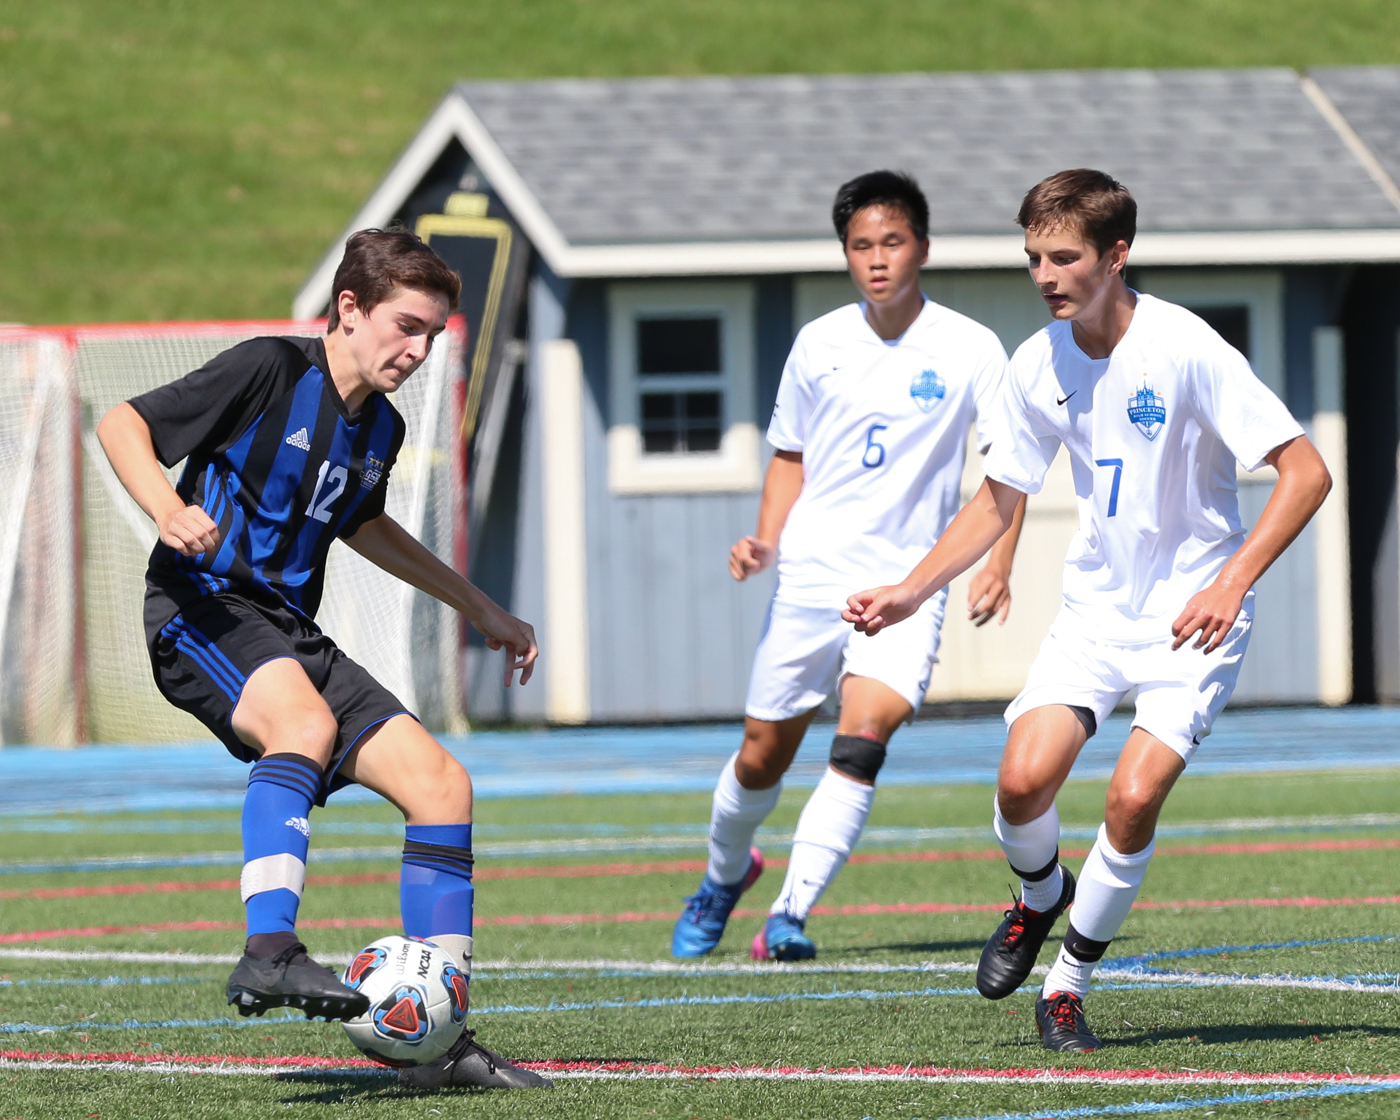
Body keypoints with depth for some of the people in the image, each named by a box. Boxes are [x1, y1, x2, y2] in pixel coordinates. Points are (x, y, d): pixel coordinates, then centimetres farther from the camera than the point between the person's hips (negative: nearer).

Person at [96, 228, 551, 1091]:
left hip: (289, 630, 8)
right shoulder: (270, 372, -9)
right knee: (306, 722, -38)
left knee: (442, 784, -2)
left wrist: (479, 608, 35)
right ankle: (270, 953, -49)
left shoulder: (381, 428, 13)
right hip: (203, 608, -8)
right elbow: (123, 425, -9)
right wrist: (169, 509, -29)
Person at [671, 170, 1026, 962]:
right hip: (810, 580, 3)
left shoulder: (968, 349, -4)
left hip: (906, 585, -3)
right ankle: (727, 870, 39)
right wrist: (767, 542, 2)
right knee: (762, 756, 9)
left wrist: (998, 566, -14)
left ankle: (791, 915, -23)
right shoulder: (818, 344, 4)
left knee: (861, 743, -23)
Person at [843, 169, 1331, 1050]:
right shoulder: (1040, 366, -1)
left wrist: (1231, 582, -29)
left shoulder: (1184, 349, -19)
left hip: (1193, 614, -4)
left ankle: (1069, 985, 1)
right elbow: (999, 500, 14)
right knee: (1024, 780, -16)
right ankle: (1042, 897, 18)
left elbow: (1306, 472, -19)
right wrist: (911, 595, 4)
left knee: (1134, 798, -20)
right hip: (1097, 604, 4)